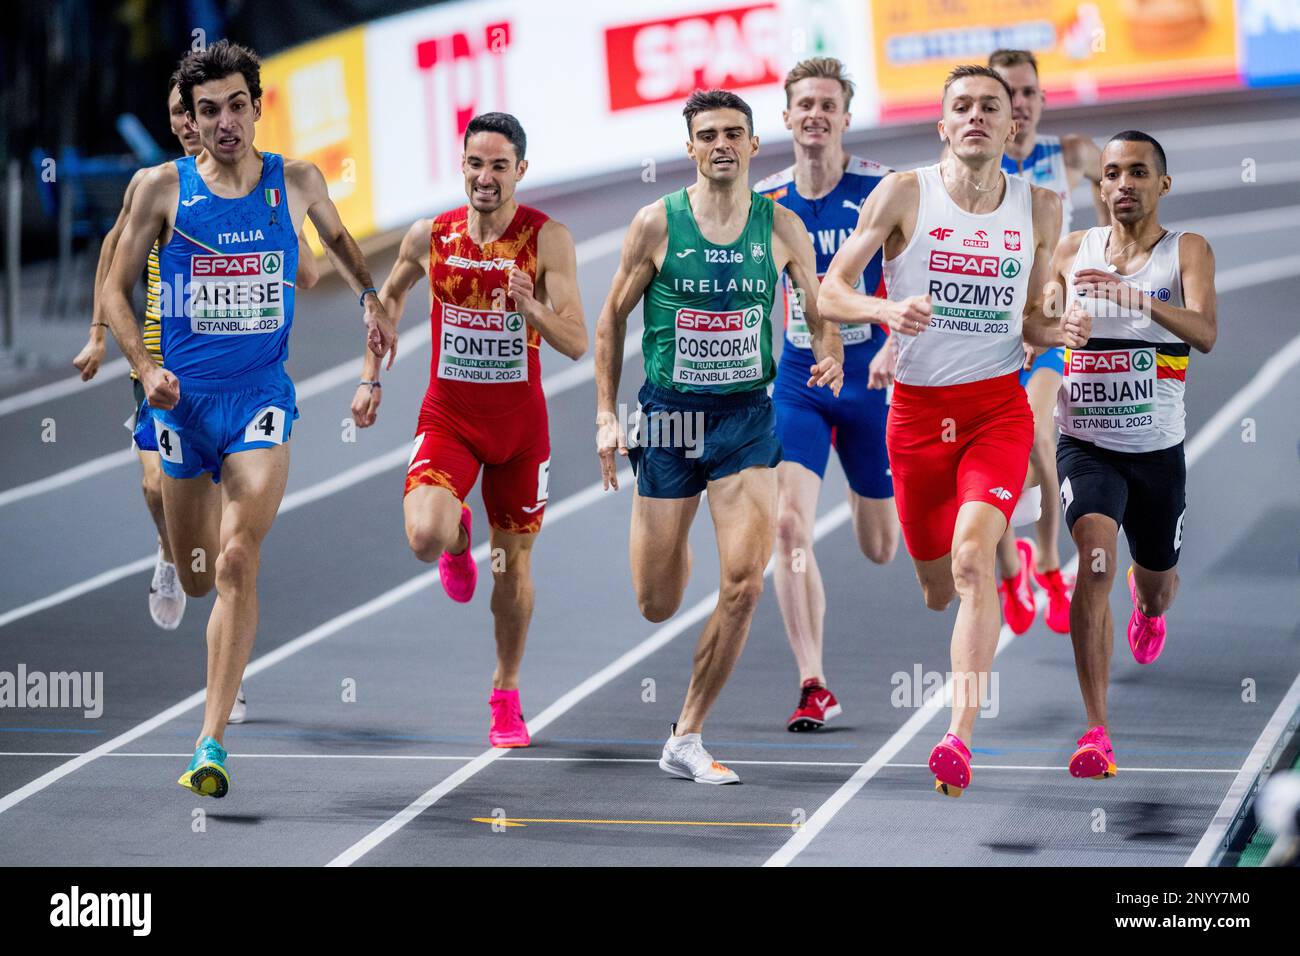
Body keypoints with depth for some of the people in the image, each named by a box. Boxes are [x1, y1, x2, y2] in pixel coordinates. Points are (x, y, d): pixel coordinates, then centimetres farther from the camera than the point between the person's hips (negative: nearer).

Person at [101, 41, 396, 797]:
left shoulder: (297, 183, 2)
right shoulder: (164, 188, -2)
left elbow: (337, 237, 25)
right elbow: (116, 288, 4)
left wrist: (371, 298, 9)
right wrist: (145, 368, -10)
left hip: (261, 398, -1)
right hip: (185, 397, 1)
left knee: (238, 561, -20)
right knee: (197, 579, 12)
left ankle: (212, 742, -22)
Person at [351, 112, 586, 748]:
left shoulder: (548, 239, -13)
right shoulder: (430, 237, -5)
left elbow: (576, 343, -18)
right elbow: (390, 295, 17)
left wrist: (532, 307, -36)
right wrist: (371, 377, 15)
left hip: (519, 422, 0)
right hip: (447, 416, 0)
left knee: (514, 564, 10)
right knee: (424, 537, -24)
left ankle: (506, 696, 31)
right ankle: (457, 540, 16)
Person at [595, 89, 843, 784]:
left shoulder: (781, 227, 0)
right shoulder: (658, 223, -5)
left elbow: (819, 309, 12)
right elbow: (612, 319, 4)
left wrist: (830, 354, -11)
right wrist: (606, 416, -1)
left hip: (746, 415, 1)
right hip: (668, 413, -1)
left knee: (743, 583, -15)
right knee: (657, 606, 3)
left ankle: (686, 740, -2)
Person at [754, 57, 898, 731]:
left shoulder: (881, 190, -10)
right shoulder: (766, 200, 0)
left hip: (869, 380, -2)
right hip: (797, 380, 2)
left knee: (880, 548, 11)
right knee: (789, 525, -18)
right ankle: (814, 687, -15)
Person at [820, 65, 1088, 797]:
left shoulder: (1040, 210, 4)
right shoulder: (903, 195, -3)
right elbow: (830, 292, -4)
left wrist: (1060, 331, -7)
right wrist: (886, 309, -24)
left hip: (999, 407, -1)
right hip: (917, 408, 1)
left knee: (973, 555, -23)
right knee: (935, 580, 10)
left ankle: (961, 737, -30)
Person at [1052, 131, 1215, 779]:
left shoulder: (1187, 251, -5)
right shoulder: (1073, 252, 2)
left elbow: (1205, 333, -23)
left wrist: (1137, 298, -39)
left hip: (1158, 450, 1)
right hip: (1086, 445, 0)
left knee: (1156, 585, 18)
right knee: (1096, 556, -25)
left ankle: (1148, 608, 61)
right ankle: (1096, 731, -25)